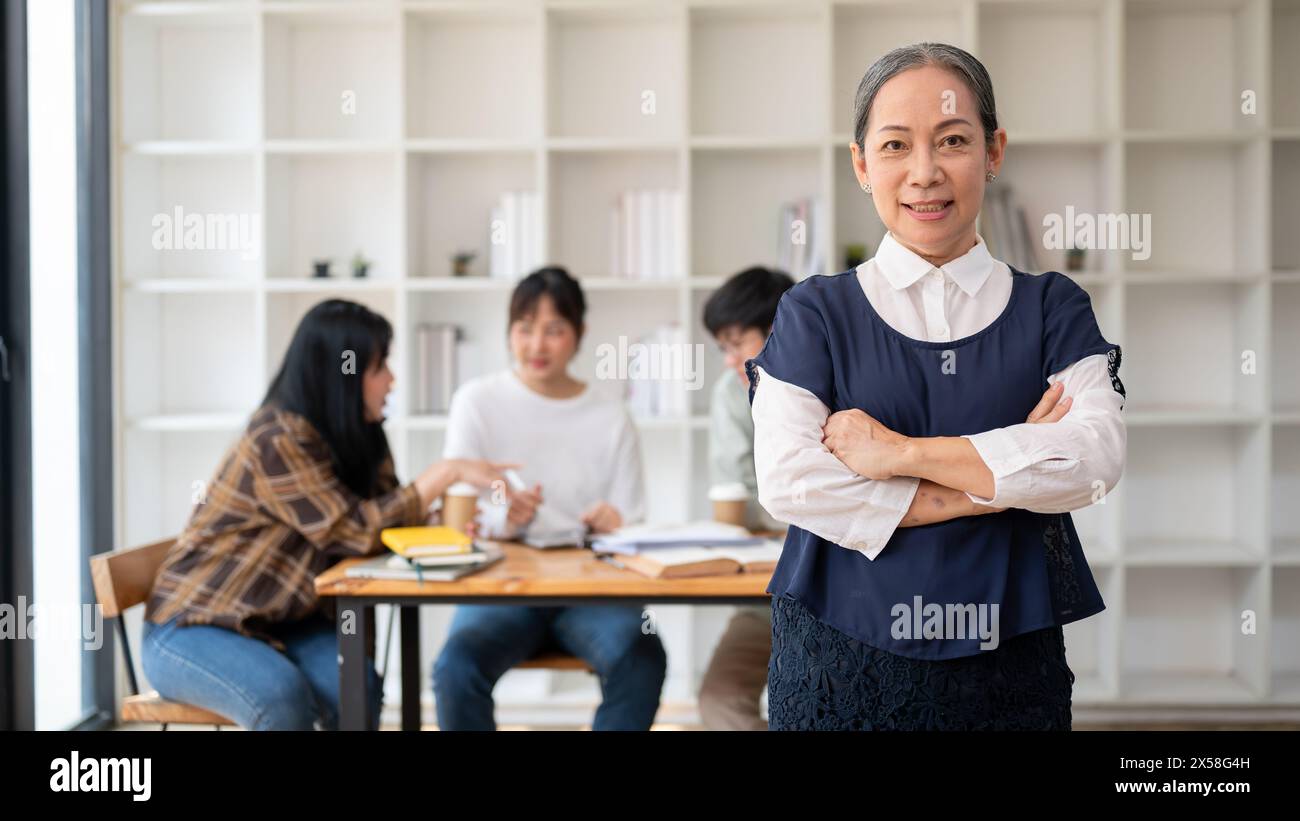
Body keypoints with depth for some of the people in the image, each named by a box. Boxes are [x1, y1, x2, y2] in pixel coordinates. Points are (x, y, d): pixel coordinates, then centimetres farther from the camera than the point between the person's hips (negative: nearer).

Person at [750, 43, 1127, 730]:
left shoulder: (1052, 307, 4)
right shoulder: (815, 312, 1)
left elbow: (1096, 459, -12)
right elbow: (786, 479, -14)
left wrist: (901, 452, -16)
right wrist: (1003, 476, -14)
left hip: (1011, 668, 1)